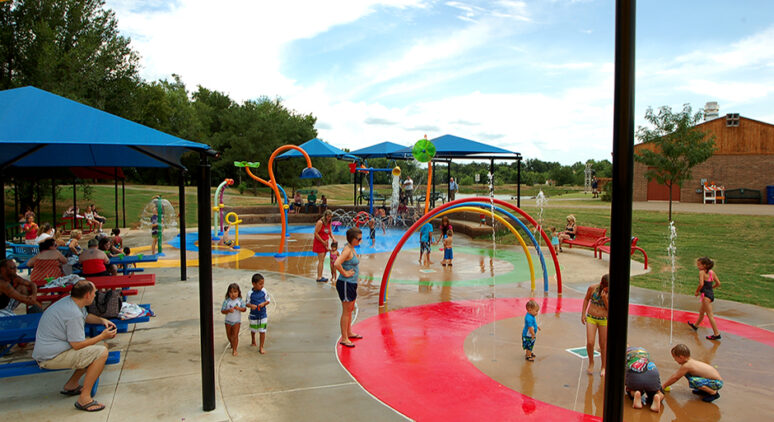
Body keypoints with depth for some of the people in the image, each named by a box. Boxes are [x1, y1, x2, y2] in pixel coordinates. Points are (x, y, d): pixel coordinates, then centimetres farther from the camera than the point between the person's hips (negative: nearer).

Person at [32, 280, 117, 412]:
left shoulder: (70, 301, 6)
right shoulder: (74, 314, -26)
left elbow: (86, 316, 28)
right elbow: (77, 345, -23)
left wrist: (102, 320, 10)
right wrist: (102, 336, -13)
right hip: (51, 357, -11)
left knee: (98, 346, 16)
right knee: (101, 352, -20)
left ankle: (71, 385, 20)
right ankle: (84, 399, -15)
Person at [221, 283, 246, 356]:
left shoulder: (240, 301, -9)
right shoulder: (226, 301, -11)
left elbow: (244, 309, -6)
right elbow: (222, 311, -11)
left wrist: (239, 308, -25)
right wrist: (228, 310, -29)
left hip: (237, 321, -2)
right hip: (228, 321, 2)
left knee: (235, 335, -6)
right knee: (229, 335, 16)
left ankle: (234, 349, 2)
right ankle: (232, 344, 44)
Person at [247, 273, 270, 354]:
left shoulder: (264, 291, -8)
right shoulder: (250, 293, -13)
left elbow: (268, 300, 1)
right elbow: (247, 303, -5)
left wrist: (263, 303, -18)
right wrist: (251, 305, -26)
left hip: (262, 315, 0)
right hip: (253, 316, 0)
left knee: (262, 332, 0)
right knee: (253, 330, 20)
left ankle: (261, 347, 15)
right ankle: (253, 342, 48)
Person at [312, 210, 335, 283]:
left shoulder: (329, 223, 7)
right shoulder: (320, 222, -17)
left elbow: (330, 232, 16)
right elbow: (316, 233, -18)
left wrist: (333, 238, -5)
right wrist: (323, 242, -15)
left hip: (325, 243, 8)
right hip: (319, 243, -8)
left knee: (322, 260, 10)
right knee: (321, 261, -9)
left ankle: (320, 276, 16)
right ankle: (319, 277, -7)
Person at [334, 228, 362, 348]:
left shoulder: (352, 249, 9)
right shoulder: (347, 250, -21)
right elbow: (337, 263, -34)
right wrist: (345, 273, -22)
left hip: (351, 284, 10)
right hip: (346, 284, -10)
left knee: (350, 310, 21)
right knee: (346, 312, -1)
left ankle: (349, 333, 35)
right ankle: (344, 339, 9)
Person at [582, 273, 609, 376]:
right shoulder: (592, 288, -10)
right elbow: (586, 299, 7)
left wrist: (605, 299, -26)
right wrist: (583, 314, 4)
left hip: (604, 320, 0)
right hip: (591, 318, 1)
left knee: (603, 345, 9)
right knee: (590, 342, -7)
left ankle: (603, 367, 28)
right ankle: (591, 362, 20)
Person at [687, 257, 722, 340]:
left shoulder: (702, 272, -15)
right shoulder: (712, 272, 7)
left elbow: (701, 284, -24)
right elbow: (718, 283, 9)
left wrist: (697, 291, -9)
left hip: (706, 295, -9)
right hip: (711, 294, 9)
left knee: (710, 315, -3)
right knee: (701, 311, 27)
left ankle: (716, 334, -1)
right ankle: (696, 325, 46)